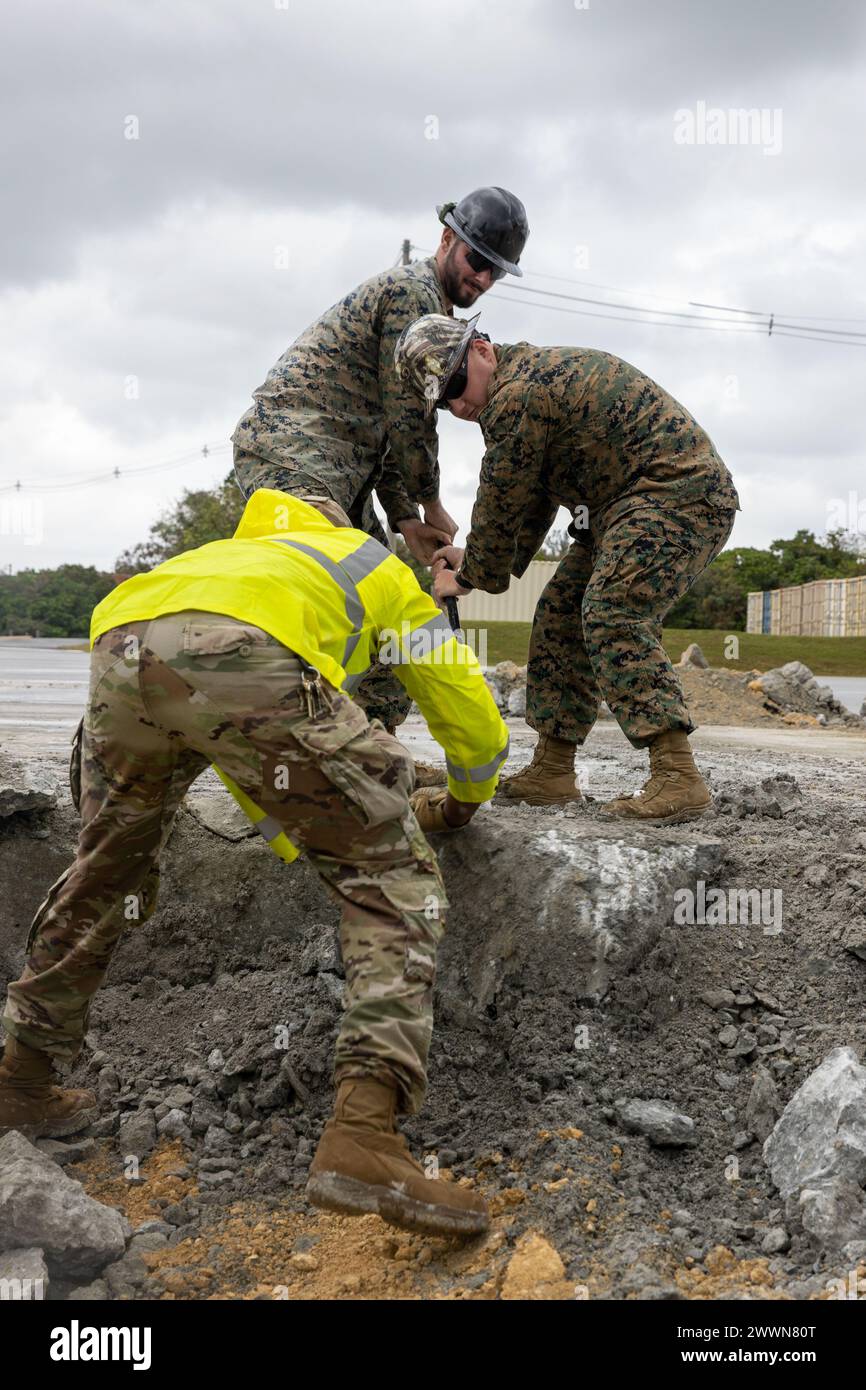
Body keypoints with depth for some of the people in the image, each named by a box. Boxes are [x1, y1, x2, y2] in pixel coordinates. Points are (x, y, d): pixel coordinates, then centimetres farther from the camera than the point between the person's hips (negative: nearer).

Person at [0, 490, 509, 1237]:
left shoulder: (253, 554, 47)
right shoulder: (384, 570, 35)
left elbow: (238, 741, 49)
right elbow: (473, 720, 34)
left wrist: (298, 841, 54)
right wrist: (464, 801, 53)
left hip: (122, 650, 6)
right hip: (248, 661, -6)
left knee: (104, 875, 28)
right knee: (396, 883, 5)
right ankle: (362, 1133, -10)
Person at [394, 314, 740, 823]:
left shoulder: (517, 394, -17)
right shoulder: (533, 375, 17)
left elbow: (500, 505, -10)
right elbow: (534, 501, 22)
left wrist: (470, 577, 5)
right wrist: (479, 561, 21)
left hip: (679, 491, -11)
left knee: (613, 615, -26)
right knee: (563, 615, 8)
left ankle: (678, 776, -31)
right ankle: (551, 773, 10)